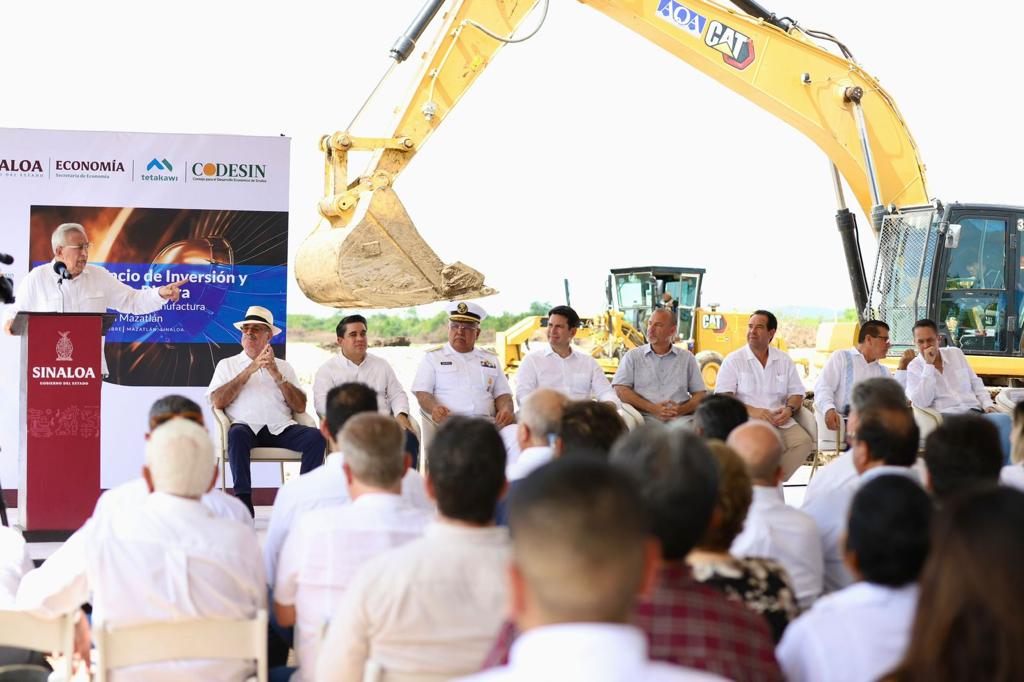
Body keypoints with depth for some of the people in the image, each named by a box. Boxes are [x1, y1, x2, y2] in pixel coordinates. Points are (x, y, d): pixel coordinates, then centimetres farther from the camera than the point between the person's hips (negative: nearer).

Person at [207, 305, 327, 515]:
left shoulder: (283, 367, 23)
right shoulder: (227, 365, 20)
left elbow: (300, 407, 10)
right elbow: (217, 402, 1)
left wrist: (277, 376, -1)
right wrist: (249, 370, -1)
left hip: (281, 428, 2)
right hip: (247, 426, -2)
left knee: (316, 437, -26)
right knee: (237, 434, -37)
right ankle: (244, 502, -35)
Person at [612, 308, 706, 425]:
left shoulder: (686, 357, 17)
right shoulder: (632, 356, 13)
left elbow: (700, 394, 14)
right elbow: (620, 390, 1)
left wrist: (681, 410, -9)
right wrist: (652, 408, -11)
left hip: (682, 419, 2)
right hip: (646, 419, -2)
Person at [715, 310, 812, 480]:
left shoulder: (784, 360, 17)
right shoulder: (733, 360, 6)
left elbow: (797, 394, 20)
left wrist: (789, 409, -5)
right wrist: (752, 410, -19)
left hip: (780, 422, 4)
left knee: (804, 441, -24)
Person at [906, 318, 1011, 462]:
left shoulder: (956, 353, 19)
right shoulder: (914, 368, 6)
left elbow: (976, 383, 25)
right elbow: (921, 402, -9)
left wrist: (987, 404, 6)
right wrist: (928, 366, -7)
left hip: (976, 412, 5)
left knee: (1004, 419, -29)